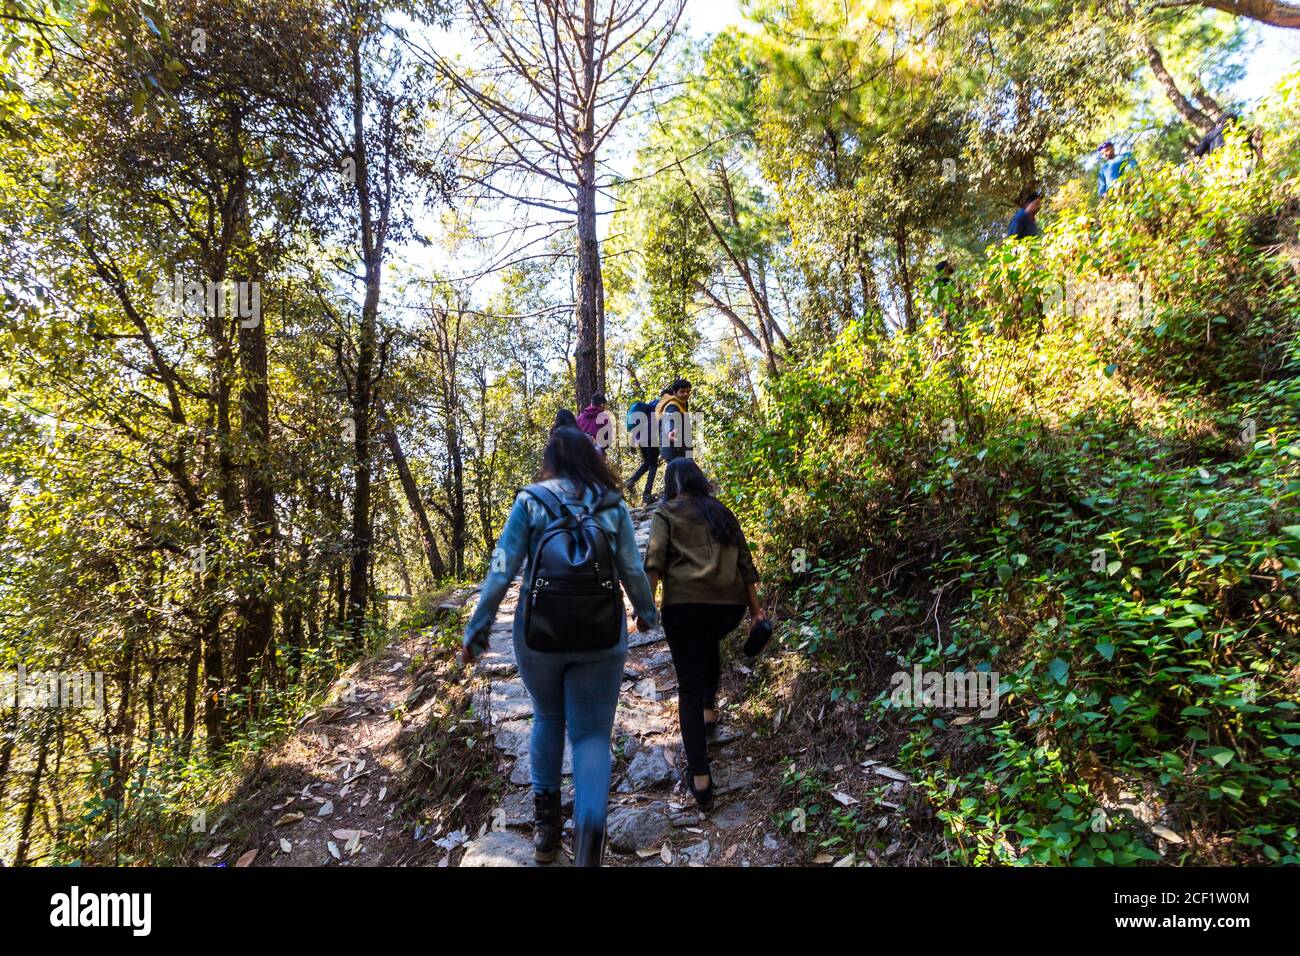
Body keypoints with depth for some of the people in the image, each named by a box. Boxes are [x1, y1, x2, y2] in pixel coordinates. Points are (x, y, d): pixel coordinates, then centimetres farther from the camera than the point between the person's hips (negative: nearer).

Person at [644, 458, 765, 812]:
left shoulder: (666, 513, 9)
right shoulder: (723, 513, 19)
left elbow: (654, 561, -6)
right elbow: (744, 561, 14)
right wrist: (756, 609, 16)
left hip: (685, 601, -4)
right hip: (731, 602, 4)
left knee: (690, 686, 2)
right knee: (709, 645, 37)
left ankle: (700, 777, -2)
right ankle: (710, 711, 36)